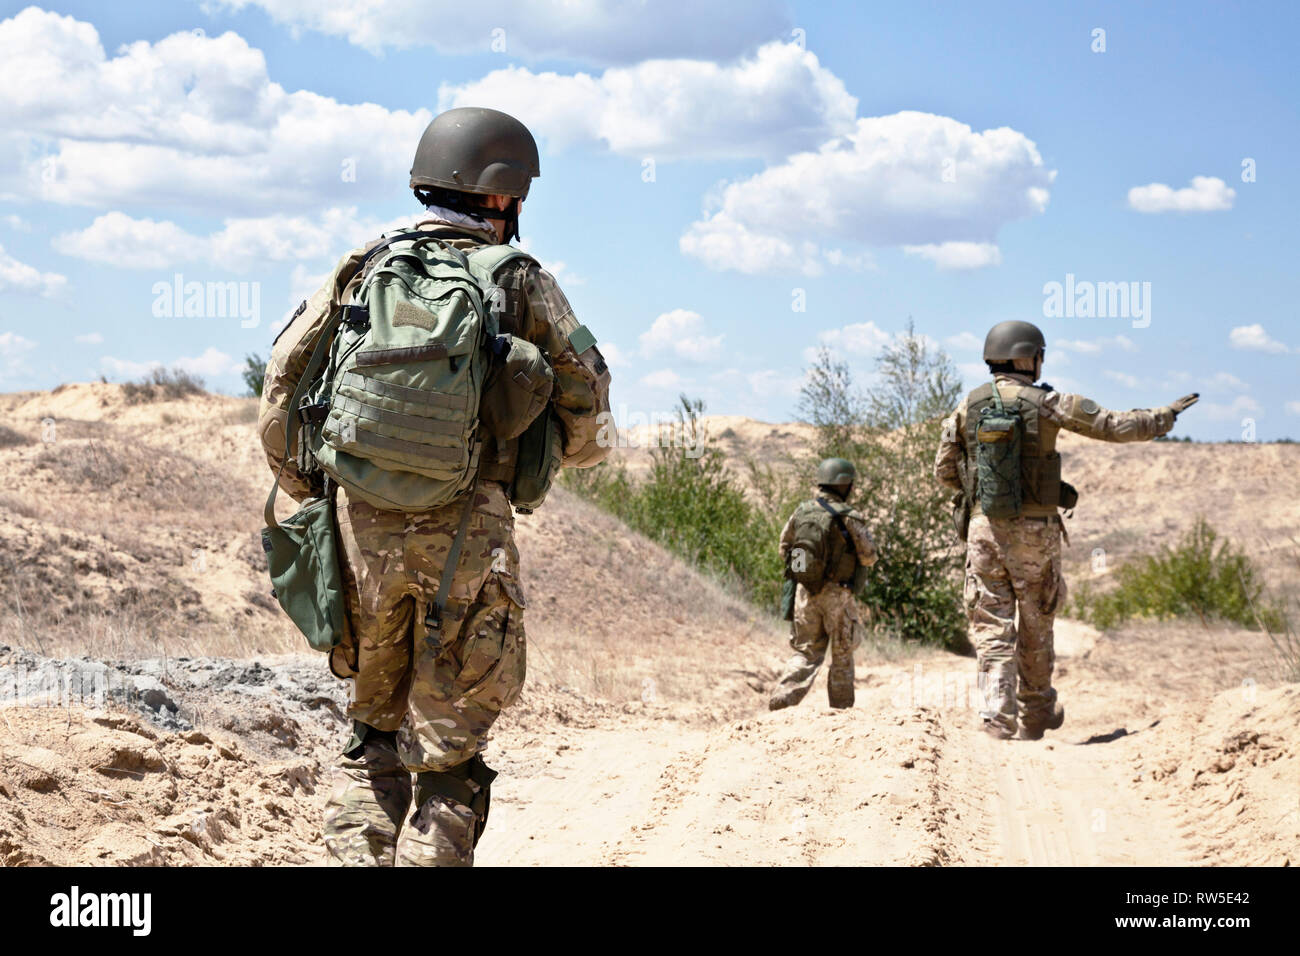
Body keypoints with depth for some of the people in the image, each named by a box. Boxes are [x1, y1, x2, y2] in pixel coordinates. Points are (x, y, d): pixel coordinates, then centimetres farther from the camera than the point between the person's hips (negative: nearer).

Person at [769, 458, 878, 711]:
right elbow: (868, 557, -6)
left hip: (805, 591, 4)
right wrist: (866, 537, 13)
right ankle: (841, 707, 16)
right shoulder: (848, 518, -12)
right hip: (836, 594, -4)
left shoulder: (801, 512, 2)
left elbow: (784, 549, 10)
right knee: (842, 654, 11)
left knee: (805, 651, 12)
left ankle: (781, 699, -3)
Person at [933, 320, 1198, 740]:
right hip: (1034, 531, -2)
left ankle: (997, 714, -10)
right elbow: (1117, 426, -3)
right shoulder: (1046, 404, -7)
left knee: (992, 627, 4)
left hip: (985, 528, 2)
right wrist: (1167, 415, 12)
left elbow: (945, 470, 7)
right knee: (1035, 627, 13)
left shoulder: (968, 407, 2)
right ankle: (1036, 715, 25)